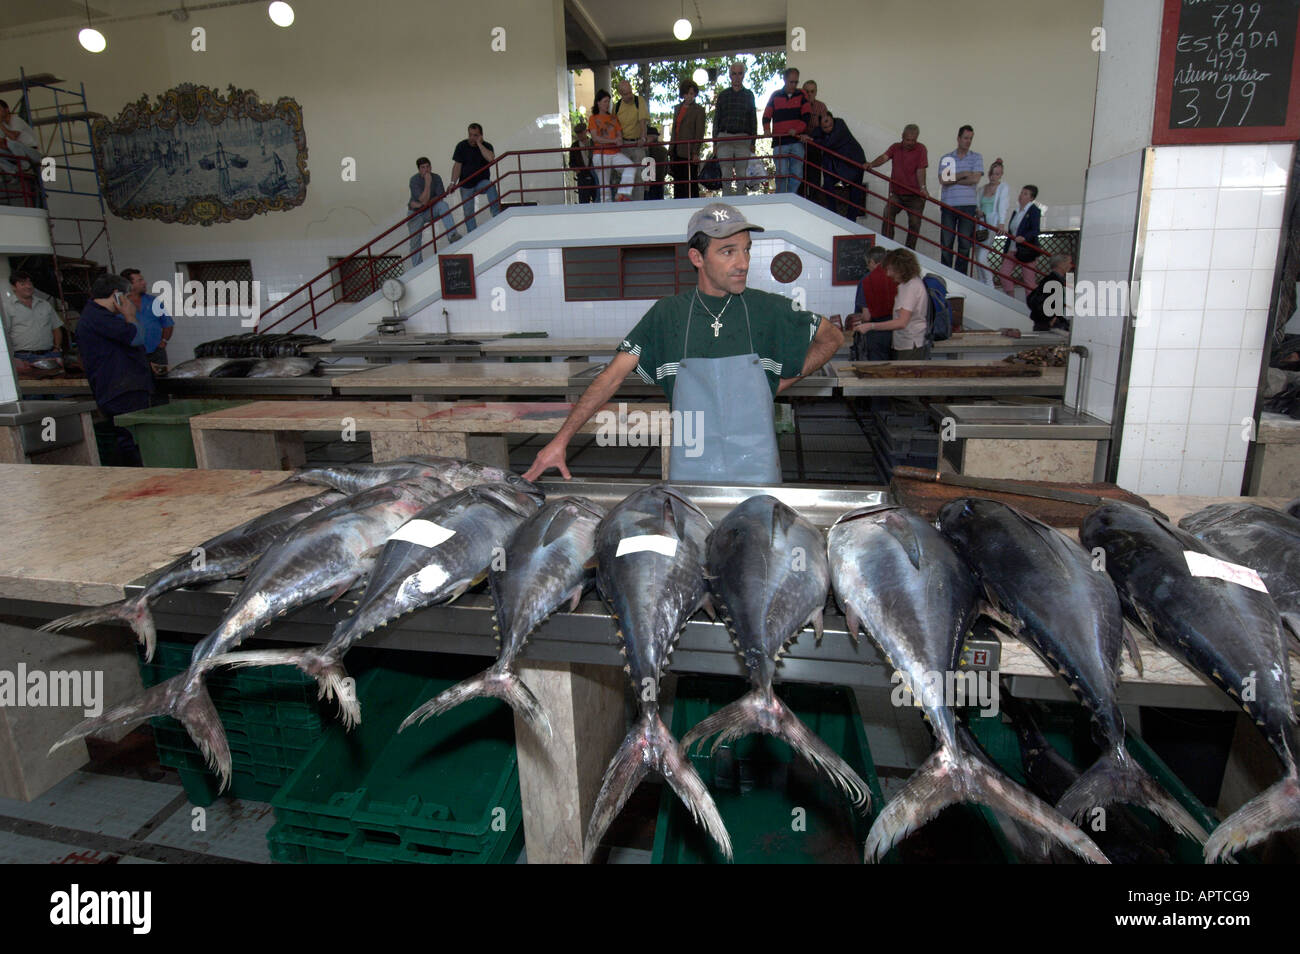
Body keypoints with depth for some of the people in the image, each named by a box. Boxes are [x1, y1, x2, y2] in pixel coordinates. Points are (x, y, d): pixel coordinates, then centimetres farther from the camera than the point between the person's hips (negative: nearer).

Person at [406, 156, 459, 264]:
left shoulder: (436, 178, -7)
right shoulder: (414, 180, -16)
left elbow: (440, 198, -13)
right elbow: (424, 200, -25)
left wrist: (420, 204, -17)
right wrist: (428, 183, -33)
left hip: (431, 211, 1)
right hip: (416, 214, -1)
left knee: (443, 205, -28)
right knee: (415, 241, -5)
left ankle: (452, 235, -39)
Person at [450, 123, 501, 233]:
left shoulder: (486, 146, -5)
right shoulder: (462, 146, -4)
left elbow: (491, 158, -27)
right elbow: (457, 165, -5)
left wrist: (479, 144, -22)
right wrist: (453, 183, -14)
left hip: (482, 182, -1)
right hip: (466, 184, 1)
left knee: (491, 186, -35)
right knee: (468, 212, 1)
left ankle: (497, 215, -33)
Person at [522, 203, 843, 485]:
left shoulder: (768, 310, -1)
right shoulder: (668, 314, -1)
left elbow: (832, 337, 14)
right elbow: (612, 376, -3)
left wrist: (784, 380, 3)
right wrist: (560, 441, -9)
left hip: (755, 469, 0)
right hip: (690, 470, 0)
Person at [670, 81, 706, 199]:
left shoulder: (698, 109, -2)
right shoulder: (678, 107, 16)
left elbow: (699, 133, -7)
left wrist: (696, 152, -16)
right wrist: (672, 148, 14)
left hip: (689, 152, -6)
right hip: (677, 151, 6)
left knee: (691, 182, -6)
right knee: (678, 182, 8)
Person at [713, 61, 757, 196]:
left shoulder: (749, 95, 13)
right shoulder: (723, 95, 12)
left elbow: (753, 119, 12)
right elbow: (716, 119, 11)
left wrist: (753, 142, 3)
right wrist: (715, 142, 3)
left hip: (743, 139, 0)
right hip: (725, 138, 0)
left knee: (742, 175, -2)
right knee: (726, 175, -5)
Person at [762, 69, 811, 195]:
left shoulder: (801, 95, 10)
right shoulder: (775, 96, 10)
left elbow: (807, 116, 3)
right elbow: (766, 116, 11)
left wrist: (797, 129, -14)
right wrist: (767, 129, -9)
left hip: (797, 141, 1)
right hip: (779, 141, -1)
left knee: (797, 174, -1)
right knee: (782, 174, -7)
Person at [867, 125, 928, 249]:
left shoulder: (920, 149, -1)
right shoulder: (895, 147, 7)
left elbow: (920, 170, -11)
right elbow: (884, 157, -10)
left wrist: (922, 187, -25)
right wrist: (872, 164, -31)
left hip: (914, 195, -1)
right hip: (896, 193, 1)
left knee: (914, 223, -2)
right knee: (887, 215, -19)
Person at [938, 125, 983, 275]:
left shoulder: (976, 157, 10)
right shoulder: (946, 158, 12)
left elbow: (975, 179, -5)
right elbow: (943, 179, -4)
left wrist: (953, 179, -3)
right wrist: (963, 175, -7)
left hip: (968, 205, 0)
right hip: (948, 205, 0)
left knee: (965, 243, -2)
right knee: (946, 243, -3)